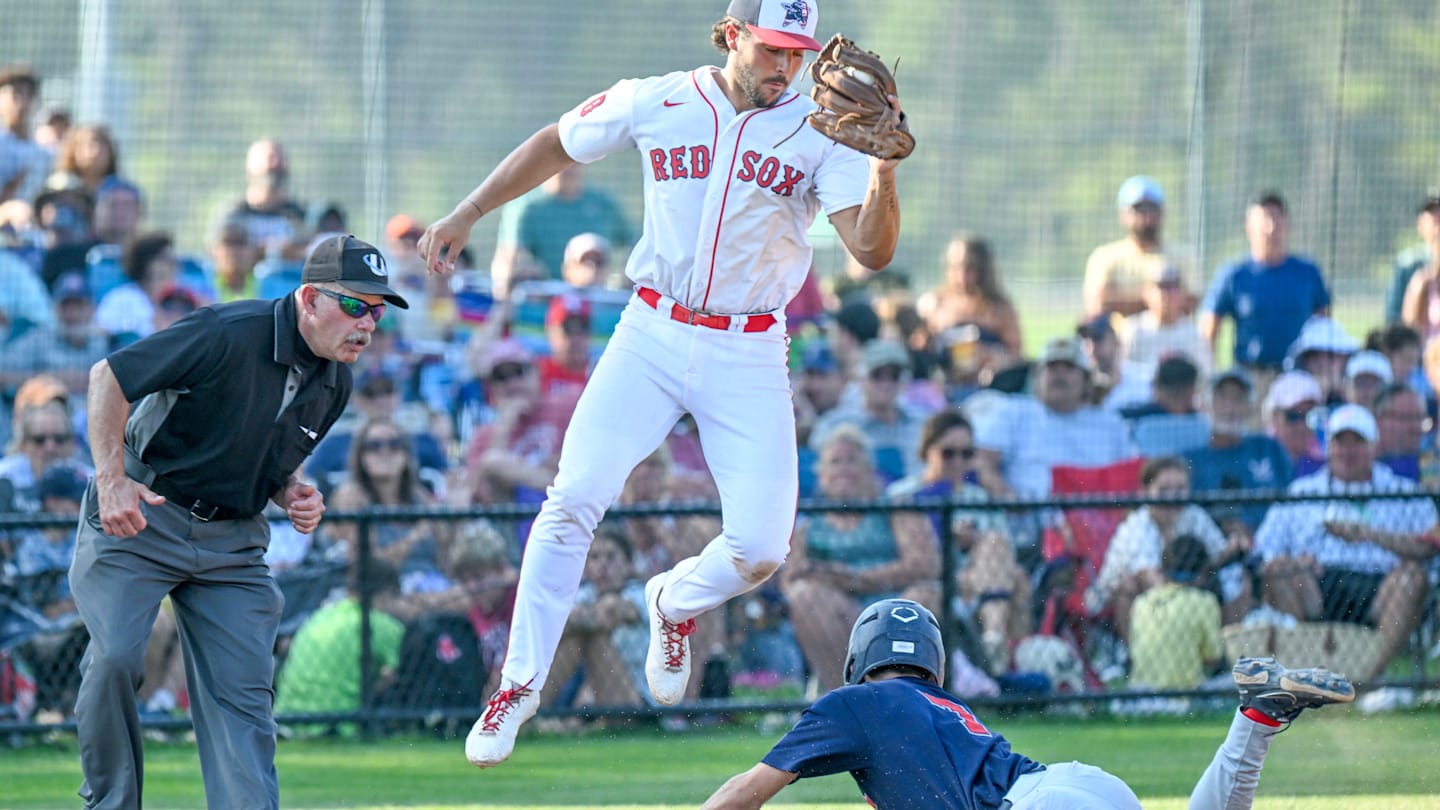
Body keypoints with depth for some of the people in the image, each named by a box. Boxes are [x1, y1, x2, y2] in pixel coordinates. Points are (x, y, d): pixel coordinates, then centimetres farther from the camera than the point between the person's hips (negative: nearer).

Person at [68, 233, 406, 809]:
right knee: (114, 658, -20)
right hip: (138, 521, -6)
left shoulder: (335, 383, 2)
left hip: (234, 542, 6)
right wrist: (111, 478, -24)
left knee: (243, 692, -5)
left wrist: (292, 496, -3)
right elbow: (109, 376, -17)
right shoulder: (229, 335, -21)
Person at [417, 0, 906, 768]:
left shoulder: (821, 135, -6)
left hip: (749, 357, 0)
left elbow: (872, 250, -17)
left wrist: (883, 166, -34)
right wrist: (466, 214, 13)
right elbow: (555, 144, 14)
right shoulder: (655, 104, -2)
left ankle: (674, 603, 27)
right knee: (575, 496, -15)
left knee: (760, 547, -9)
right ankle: (520, 683, -3)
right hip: (653, 336, 0)